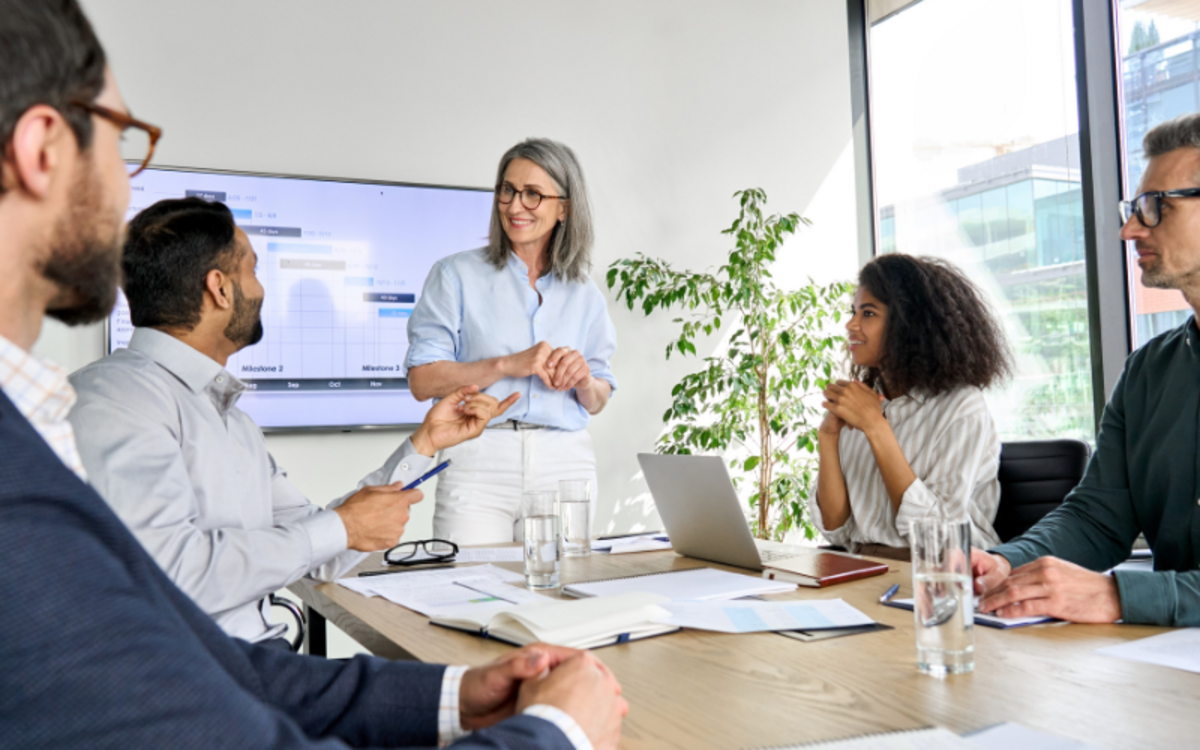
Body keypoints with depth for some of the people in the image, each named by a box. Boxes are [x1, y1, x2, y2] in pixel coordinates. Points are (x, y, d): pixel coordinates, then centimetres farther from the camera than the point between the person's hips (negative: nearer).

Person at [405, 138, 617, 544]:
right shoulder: (456, 275, 3)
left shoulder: (583, 294, 12)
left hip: (566, 464, 3)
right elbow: (422, 381, -5)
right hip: (479, 462, -3)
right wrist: (507, 365, -14)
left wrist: (584, 379, -6)